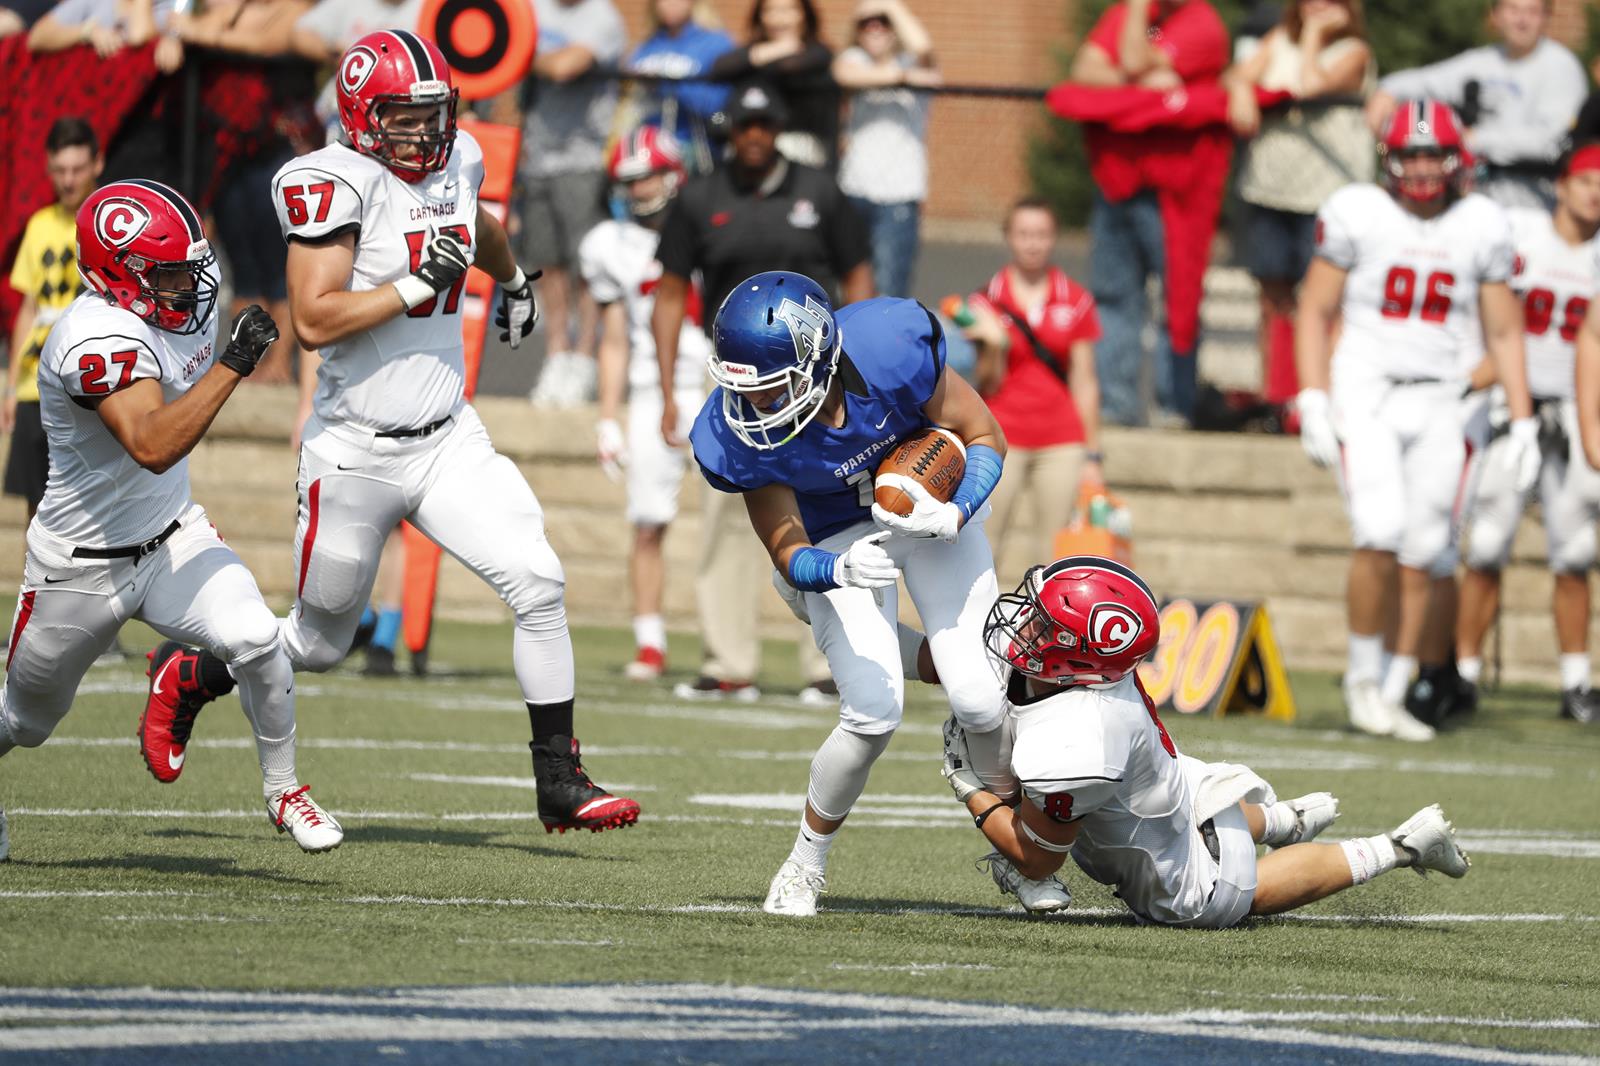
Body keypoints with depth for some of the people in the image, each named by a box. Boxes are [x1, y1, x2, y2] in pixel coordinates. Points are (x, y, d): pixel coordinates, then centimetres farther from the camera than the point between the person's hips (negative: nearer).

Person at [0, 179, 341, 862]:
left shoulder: (183, 306, -4)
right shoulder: (99, 339, -31)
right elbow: (152, 447, -45)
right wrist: (233, 363, -44)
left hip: (170, 536, 5)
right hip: (80, 566, -5)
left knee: (254, 641, -22)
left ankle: (282, 788, -1)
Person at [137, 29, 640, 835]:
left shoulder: (455, 164, 4)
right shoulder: (336, 183, -17)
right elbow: (314, 321, -24)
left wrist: (512, 280, 48)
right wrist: (417, 284, -25)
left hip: (447, 440, 5)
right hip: (355, 456, -5)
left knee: (538, 583, -12)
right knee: (320, 644, 10)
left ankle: (559, 782, -5)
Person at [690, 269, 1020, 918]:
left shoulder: (891, 348, -34)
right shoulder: (739, 437, -28)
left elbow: (985, 437, -16)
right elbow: (790, 555, -20)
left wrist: (955, 516, -33)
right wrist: (839, 570, -43)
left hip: (931, 502, 0)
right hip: (834, 539, 0)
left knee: (979, 698, -11)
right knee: (874, 711, -18)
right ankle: (805, 865, 7)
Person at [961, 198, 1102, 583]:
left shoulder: (1076, 302, 4)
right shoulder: (987, 302, 1)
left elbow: (1084, 382, 7)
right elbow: (987, 386, 1)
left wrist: (1091, 455, 6)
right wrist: (995, 346, -19)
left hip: (1061, 442, 1)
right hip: (1001, 436, -1)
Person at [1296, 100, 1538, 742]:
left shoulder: (1482, 226, 4)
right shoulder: (1357, 214, -4)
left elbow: (1503, 331, 11)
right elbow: (1316, 310, 0)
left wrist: (1523, 423, 6)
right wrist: (1311, 401, -9)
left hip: (1437, 403, 3)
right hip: (1365, 393, -3)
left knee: (1420, 557, 1)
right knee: (1381, 536, -18)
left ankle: (1392, 696, 13)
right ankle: (1363, 676, 0)